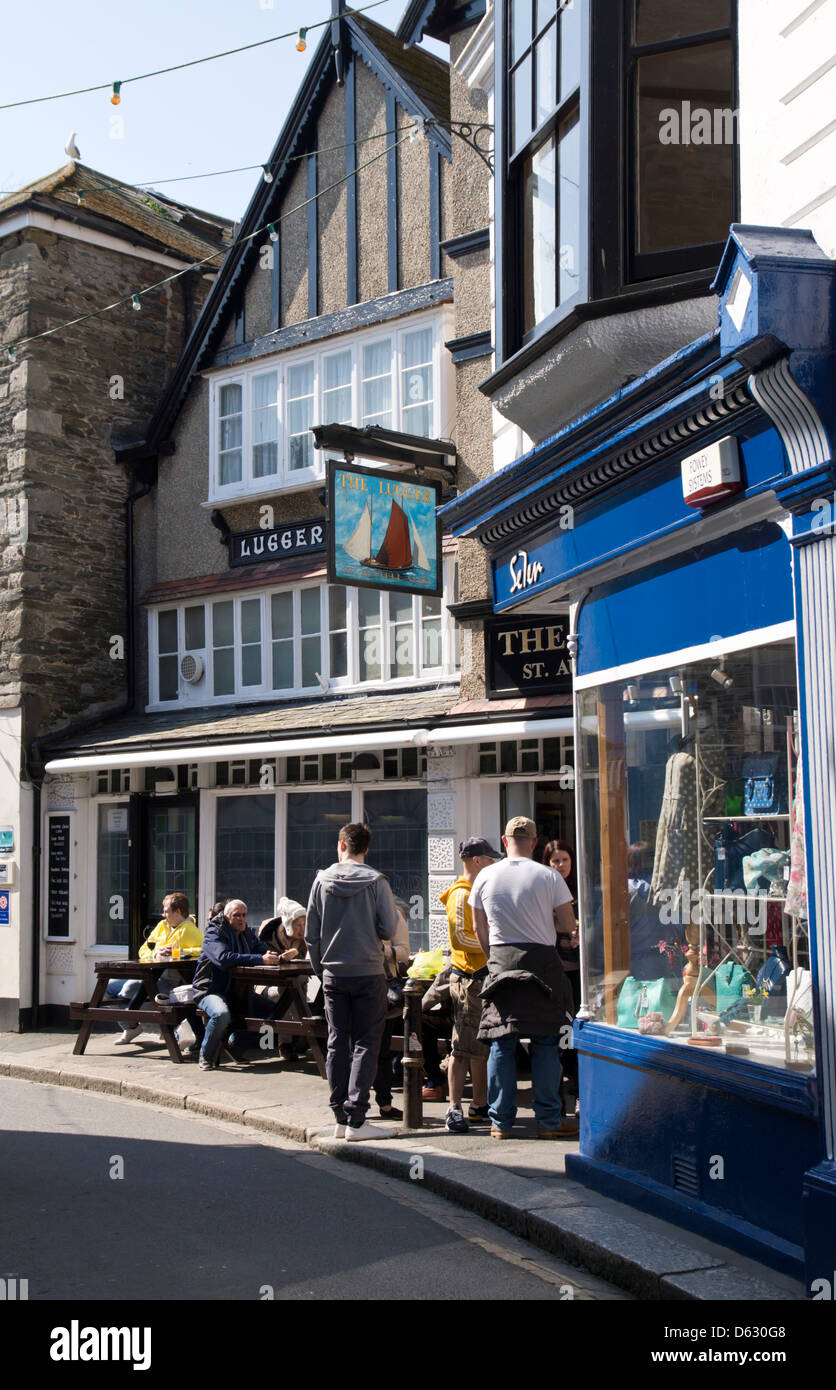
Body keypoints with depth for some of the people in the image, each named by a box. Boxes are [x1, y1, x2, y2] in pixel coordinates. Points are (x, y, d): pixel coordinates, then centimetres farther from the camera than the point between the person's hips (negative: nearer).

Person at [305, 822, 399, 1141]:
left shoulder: (322, 881, 0)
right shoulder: (377, 882, -7)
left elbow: (311, 934, 3)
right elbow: (388, 930, -8)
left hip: (333, 974, 3)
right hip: (368, 972, -3)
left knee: (337, 1044, 9)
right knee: (366, 1044, 1)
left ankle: (340, 1118, 12)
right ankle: (356, 1120, -4)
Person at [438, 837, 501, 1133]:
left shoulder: (475, 892, 20)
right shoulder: (461, 894, -11)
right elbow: (463, 937, -19)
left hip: (481, 978, 10)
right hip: (468, 978, -10)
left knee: (482, 1046, 13)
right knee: (463, 1047, -9)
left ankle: (481, 1104, 21)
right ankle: (454, 1110, -8)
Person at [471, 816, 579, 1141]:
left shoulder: (485, 877, 3)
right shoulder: (549, 877, -5)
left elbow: (480, 929, 10)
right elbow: (568, 925, -2)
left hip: (500, 961, 2)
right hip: (542, 961, -2)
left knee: (501, 1043, 6)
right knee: (545, 1042, 4)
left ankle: (500, 1121, 9)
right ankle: (549, 1120, 7)